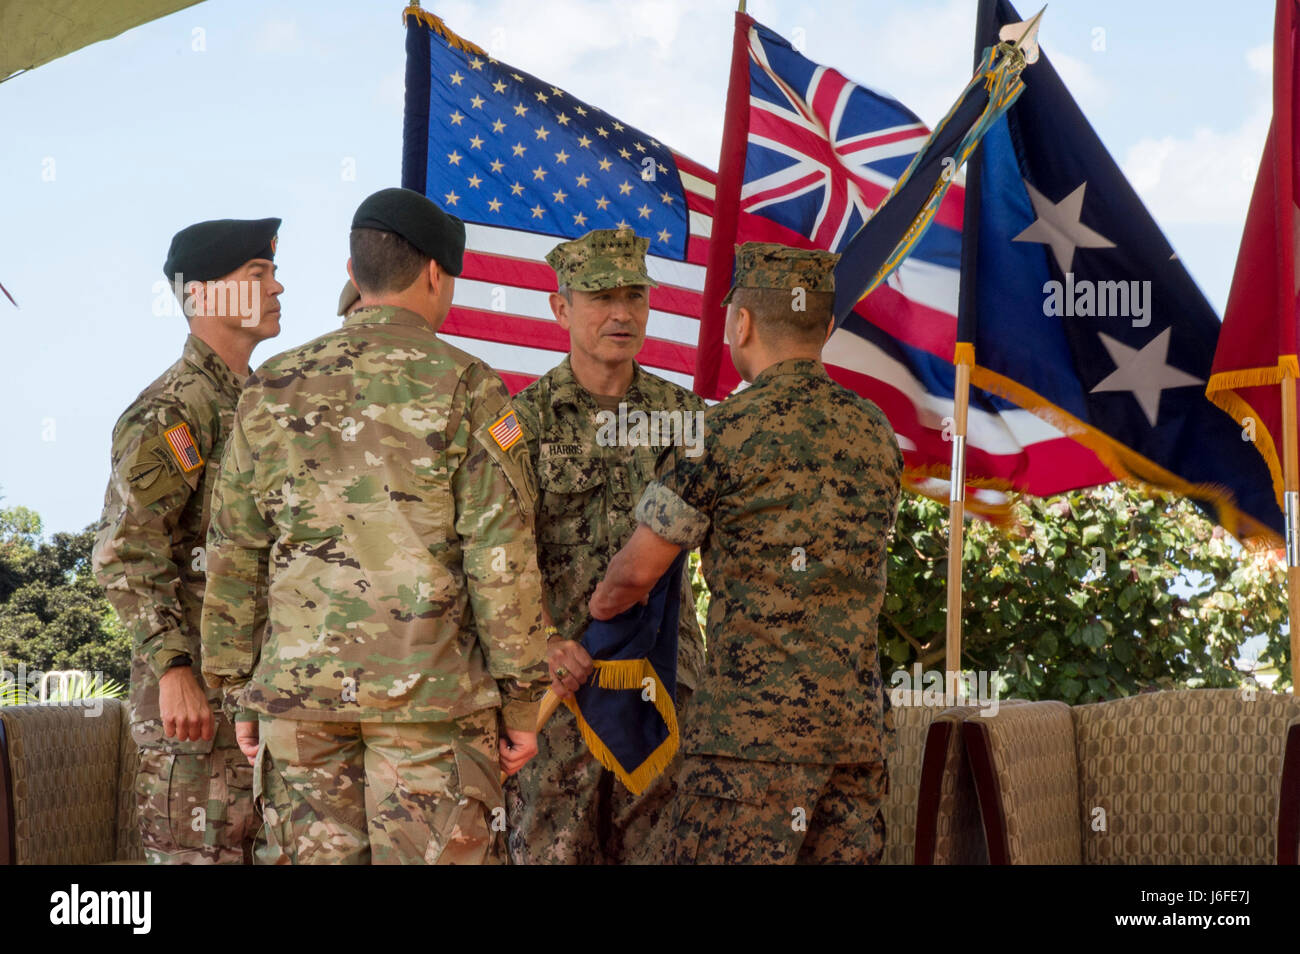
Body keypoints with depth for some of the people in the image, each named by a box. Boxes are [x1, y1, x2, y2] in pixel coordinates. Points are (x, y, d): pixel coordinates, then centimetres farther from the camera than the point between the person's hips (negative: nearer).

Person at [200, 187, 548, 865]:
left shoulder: (272, 389, 8)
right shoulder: (464, 386, -4)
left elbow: (234, 556, 10)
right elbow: (500, 558, -7)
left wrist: (240, 691, 17)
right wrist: (522, 698, -2)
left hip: (300, 687, 4)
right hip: (431, 689, -4)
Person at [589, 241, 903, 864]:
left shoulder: (724, 432, -6)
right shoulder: (877, 433, 13)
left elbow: (637, 570, 0)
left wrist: (592, 615, 22)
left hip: (753, 723, -6)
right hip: (859, 725, 6)